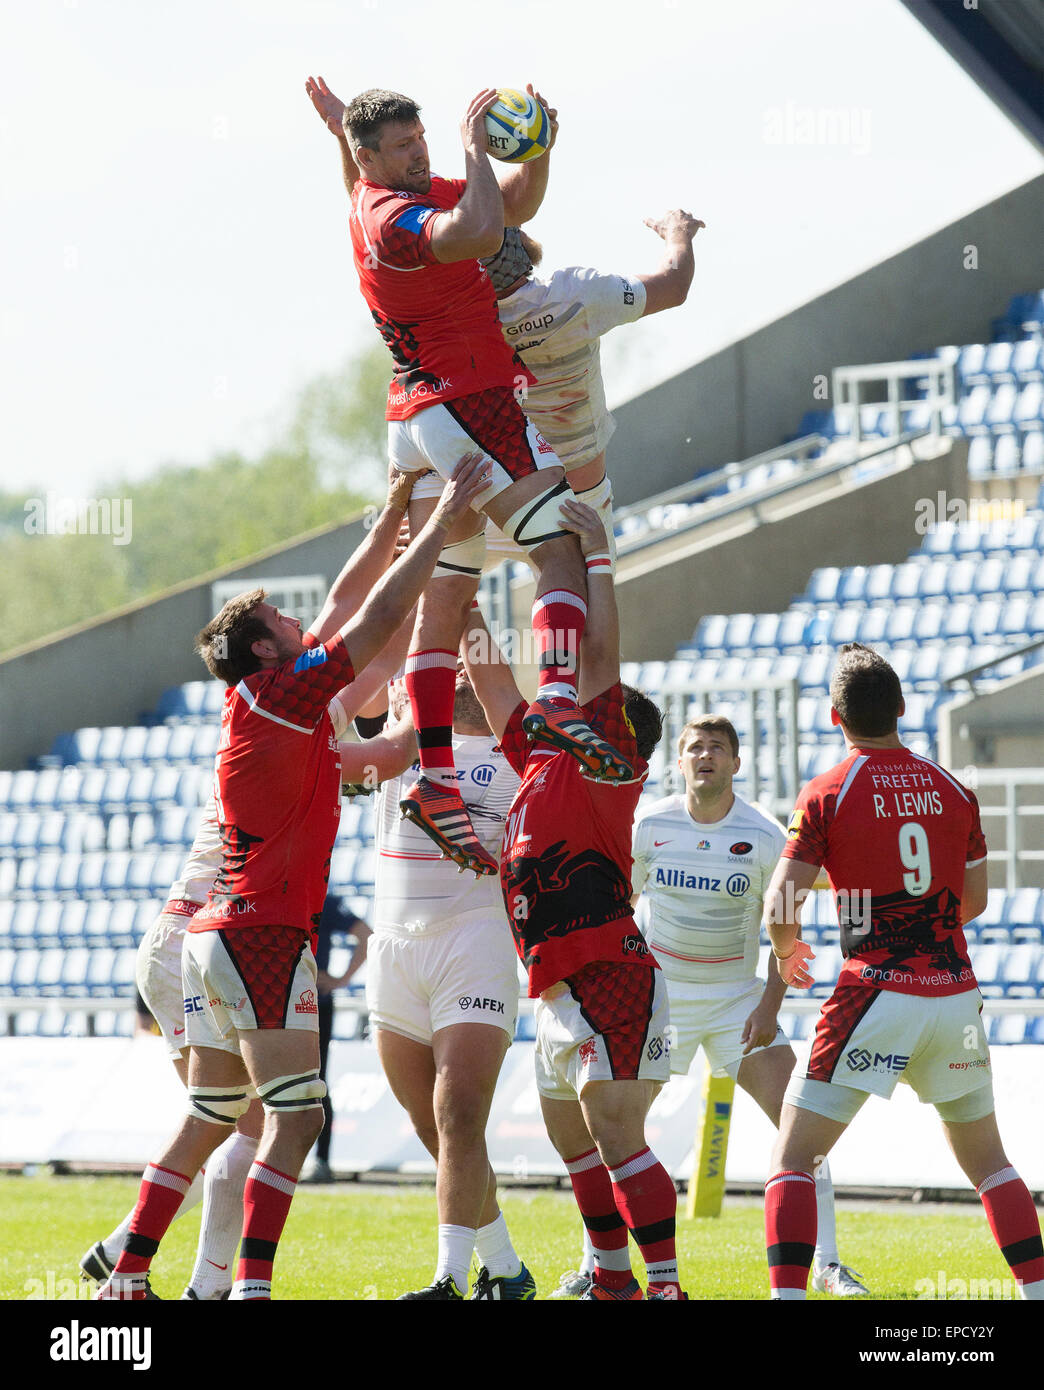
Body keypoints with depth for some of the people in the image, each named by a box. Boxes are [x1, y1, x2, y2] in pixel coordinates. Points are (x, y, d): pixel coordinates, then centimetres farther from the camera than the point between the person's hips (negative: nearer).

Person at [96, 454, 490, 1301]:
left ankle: (127, 1278, 11)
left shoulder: (267, 698, 15)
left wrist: (396, 515, 24)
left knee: (207, 1125, 13)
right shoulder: (280, 692, -9)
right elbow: (381, 615, -10)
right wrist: (443, 520, -4)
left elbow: (347, 603, 24)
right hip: (264, 936, -9)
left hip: (215, 936, 9)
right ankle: (252, 1286, -21)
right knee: (296, 1119, -12)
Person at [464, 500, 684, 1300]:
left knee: (614, 1132, -17)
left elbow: (601, 657, -10)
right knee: (573, 1139, 14)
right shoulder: (541, 762, 17)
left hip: (614, 979, -9)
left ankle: (667, 1284, -18)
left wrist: (598, 555, -6)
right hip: (559, 992, 9)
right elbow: (487, 672, 22)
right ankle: (614, 1280, 24)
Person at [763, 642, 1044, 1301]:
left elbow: (779, 908, -10)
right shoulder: (952, 790, 7)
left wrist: (788, 951, 12)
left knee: (793, 1159, 1)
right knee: (987, 1160, 19)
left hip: (876, 994, -4)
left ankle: (787, 1296, -13)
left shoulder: (827, 795, -6)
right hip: (955, 990, 4)